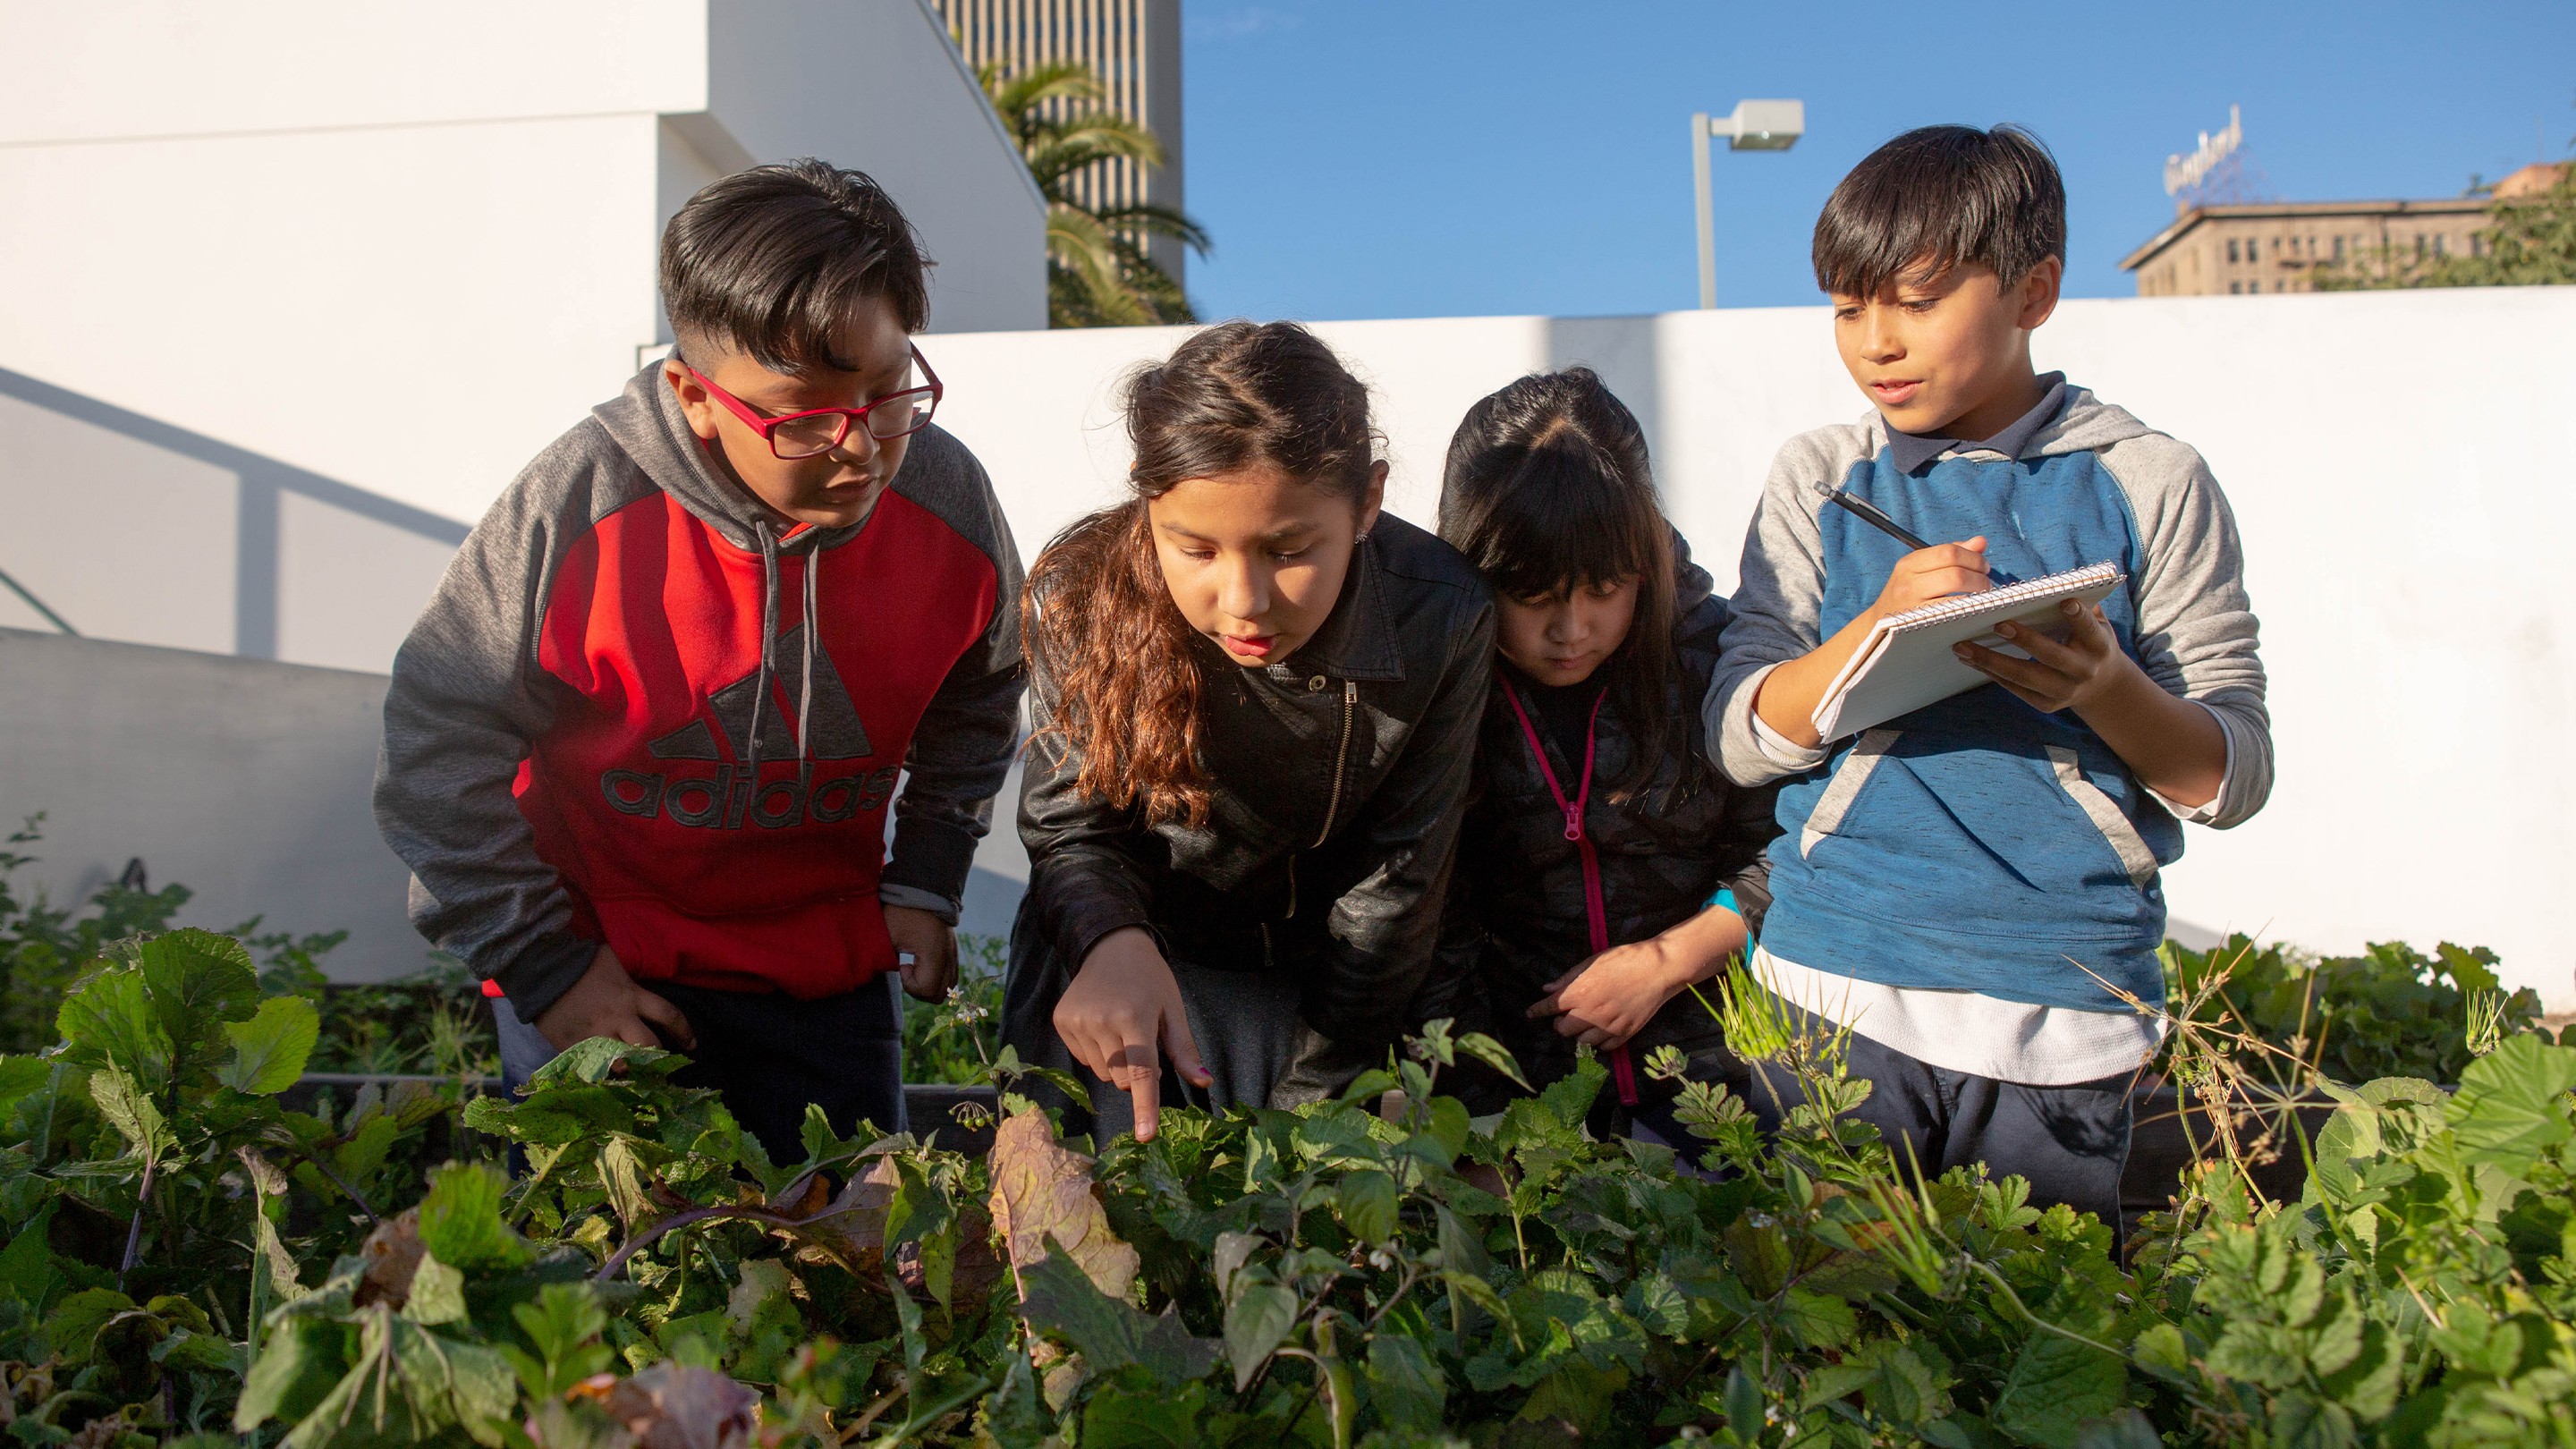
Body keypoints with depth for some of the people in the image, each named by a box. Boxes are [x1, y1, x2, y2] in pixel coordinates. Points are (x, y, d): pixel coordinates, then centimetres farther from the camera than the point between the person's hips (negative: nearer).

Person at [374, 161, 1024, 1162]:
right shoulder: (577, 509, -23)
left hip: (831, 976, 3)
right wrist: (541, 965, -10)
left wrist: (924, 883, 2)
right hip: (612, 977, -2)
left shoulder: (951, 507, -13)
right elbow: (439, 746, -11)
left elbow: (974, 708, 8)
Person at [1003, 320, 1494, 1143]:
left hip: (1324, 977, 1)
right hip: (1115, 962, 0)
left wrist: (1312, 1099, -11)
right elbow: (1071, 831, -14)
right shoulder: (1083, 598, -24)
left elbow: (1392, 883, -15)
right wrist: (1111, 941, -37)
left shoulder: (1441, 619, -24)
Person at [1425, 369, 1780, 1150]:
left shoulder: (1712, 654, -2)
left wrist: (1667, 961, -5)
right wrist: (1478, 1126, -9)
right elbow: (1428, 933, -4)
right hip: (1513, 1077, -1)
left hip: (1701, 1049, 1)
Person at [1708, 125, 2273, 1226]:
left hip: (2065, 1006, 0)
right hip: (1834, 985, 1)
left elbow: (2234, 777, 2)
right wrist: (1876, 628, -16)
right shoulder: (1819, 480, 6)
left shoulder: (2151, 485, 2)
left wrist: (2108, 688, -18)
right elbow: (1738, 738, 0)